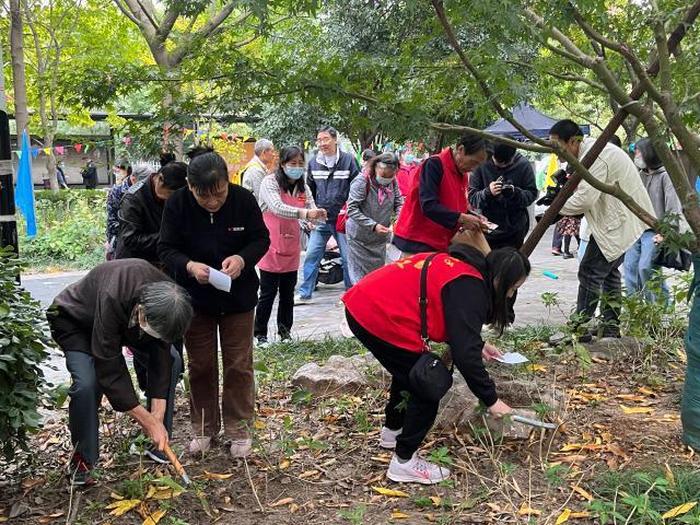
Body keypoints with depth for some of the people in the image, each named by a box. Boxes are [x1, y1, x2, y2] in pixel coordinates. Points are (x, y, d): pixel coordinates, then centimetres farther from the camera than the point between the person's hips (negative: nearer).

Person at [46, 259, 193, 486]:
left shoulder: (165, 298, -28)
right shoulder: (112, 299, -45)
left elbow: (161, 358, -21)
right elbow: (109, 372, -38)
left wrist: (158, 415, -25)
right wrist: (148, 420, -33)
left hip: (125, 321, 5)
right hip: (73, 321, -5)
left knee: (172, 361, -9)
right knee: (87, 383, -28)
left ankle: (159, 442, 5)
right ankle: (82, 460, -5)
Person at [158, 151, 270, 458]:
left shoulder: (244, 199, -16)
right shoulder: (177, 204, -17)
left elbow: (261, 239, -5)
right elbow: (166, 249, -11)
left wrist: (243, 259, -26)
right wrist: (189, 266, -31)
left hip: (238, 297, 0)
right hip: (195, 298, 1)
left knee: (239, 366, 7)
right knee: (200, 365, 12)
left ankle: (239, 430, 23)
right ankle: (203, 428, 30)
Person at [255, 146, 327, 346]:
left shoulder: (303, 188, 8)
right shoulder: (270, 182, -11)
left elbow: (312, 211, 0)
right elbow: (277, 207, -27)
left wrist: (319, 215, -25)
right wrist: (304, 213, -40)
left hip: (292, 251, 5)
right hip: (271, 250, -5)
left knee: (288, 294, 14)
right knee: (267, 295, 1)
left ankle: (285, 331, 27)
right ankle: (260, 334, 14)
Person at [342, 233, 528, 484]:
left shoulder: (460, 266, 15)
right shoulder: (469, 289, -13)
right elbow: (464, 354, -17)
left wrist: (478, 345, 26)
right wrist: (491, 400, -8)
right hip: (378, 319, -10)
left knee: (409, 373, 28)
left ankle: (392, 432, 45)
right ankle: (404, 462, 11)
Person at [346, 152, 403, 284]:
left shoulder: (393, 182, -3)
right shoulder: (361, 182, -21)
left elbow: (399, 203, 6)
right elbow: (352, 209, -24)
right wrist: (373, 225, -30)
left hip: (380, 239, 5)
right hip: (359, 237, -5)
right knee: (359, 277, 1)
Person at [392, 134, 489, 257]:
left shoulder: (463, 175, 13)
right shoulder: (435, 165, -13)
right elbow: (428, 206, -22)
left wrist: (472, 218, -1)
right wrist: (461, 218, -24)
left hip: (440, 245, 8)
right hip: (416, 243, -8)